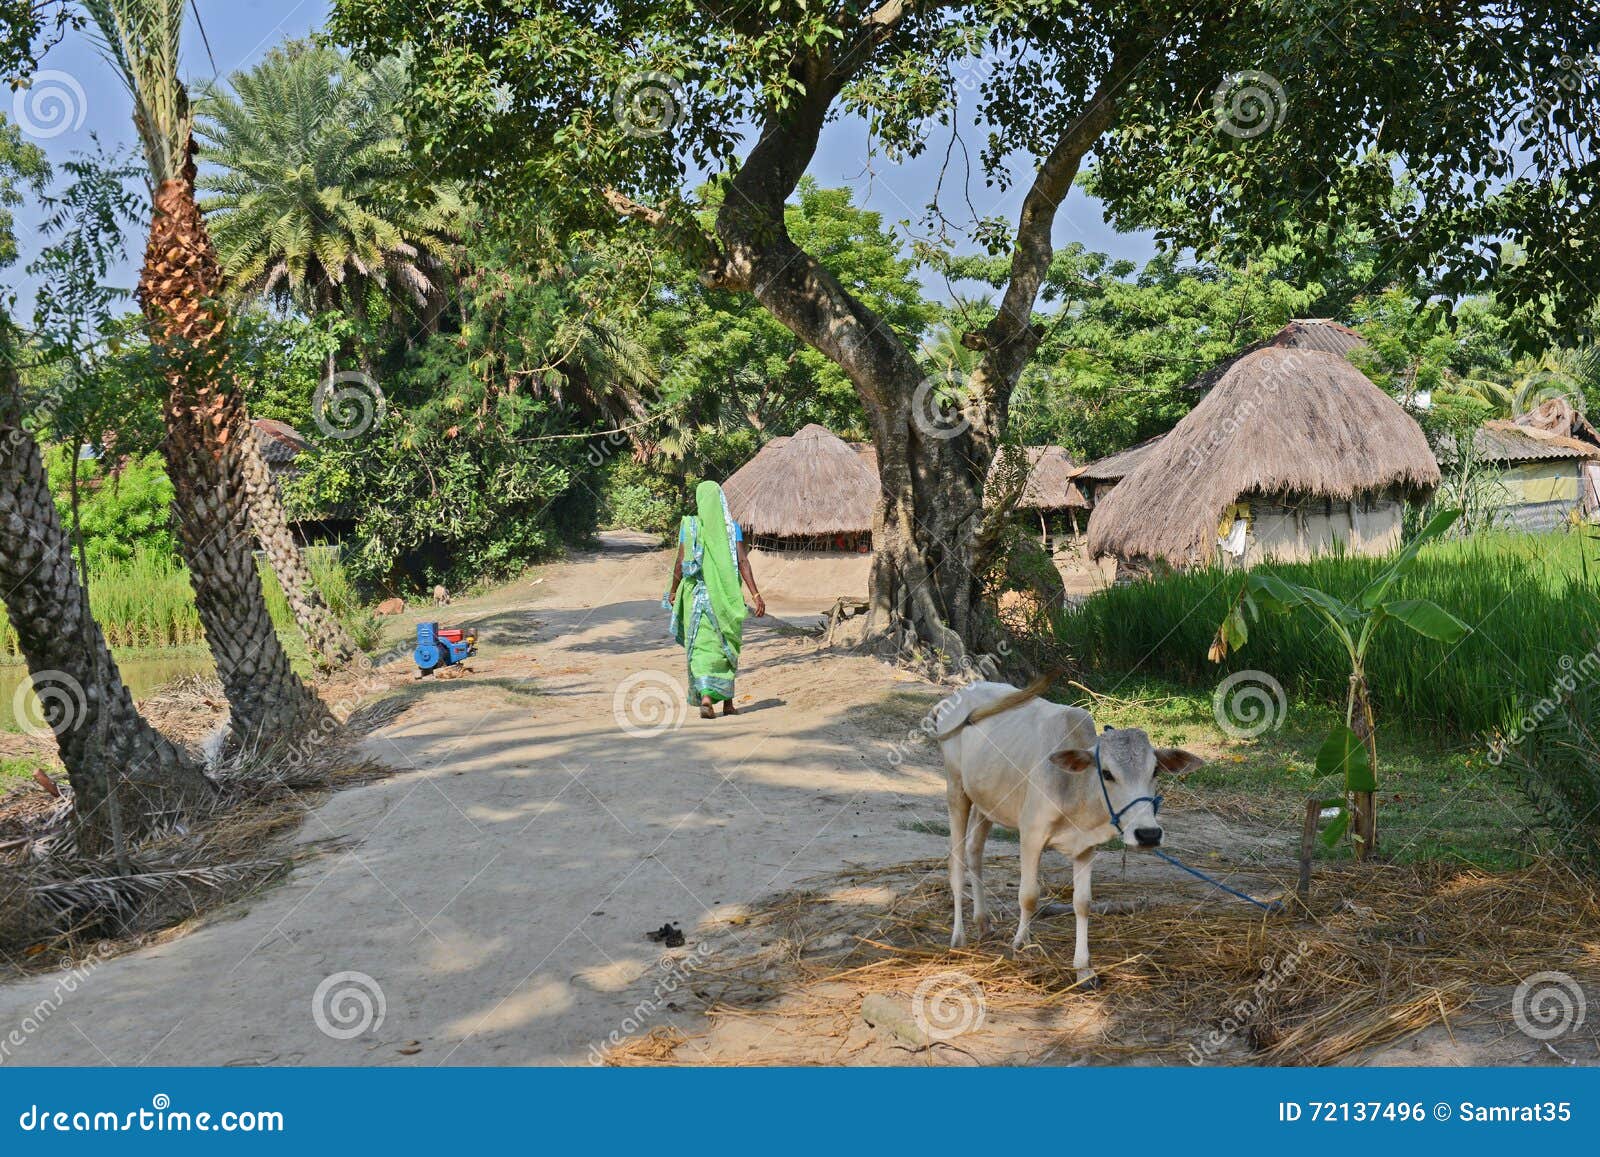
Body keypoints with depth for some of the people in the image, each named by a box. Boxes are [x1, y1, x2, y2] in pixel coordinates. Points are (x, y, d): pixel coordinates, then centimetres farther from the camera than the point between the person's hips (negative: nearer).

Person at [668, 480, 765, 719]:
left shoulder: (689, 526, -1)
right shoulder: (732, 527, -1)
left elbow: (680, 562, -3)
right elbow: (742, 562, -9)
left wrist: (673, 591, 12)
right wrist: (755, 594, -10)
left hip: (696, 594, -1)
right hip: (725, 597, 1)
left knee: (701, 648, 1)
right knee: (726, 647, 14)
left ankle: (705, 696, -18)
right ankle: (727, 702, 21)